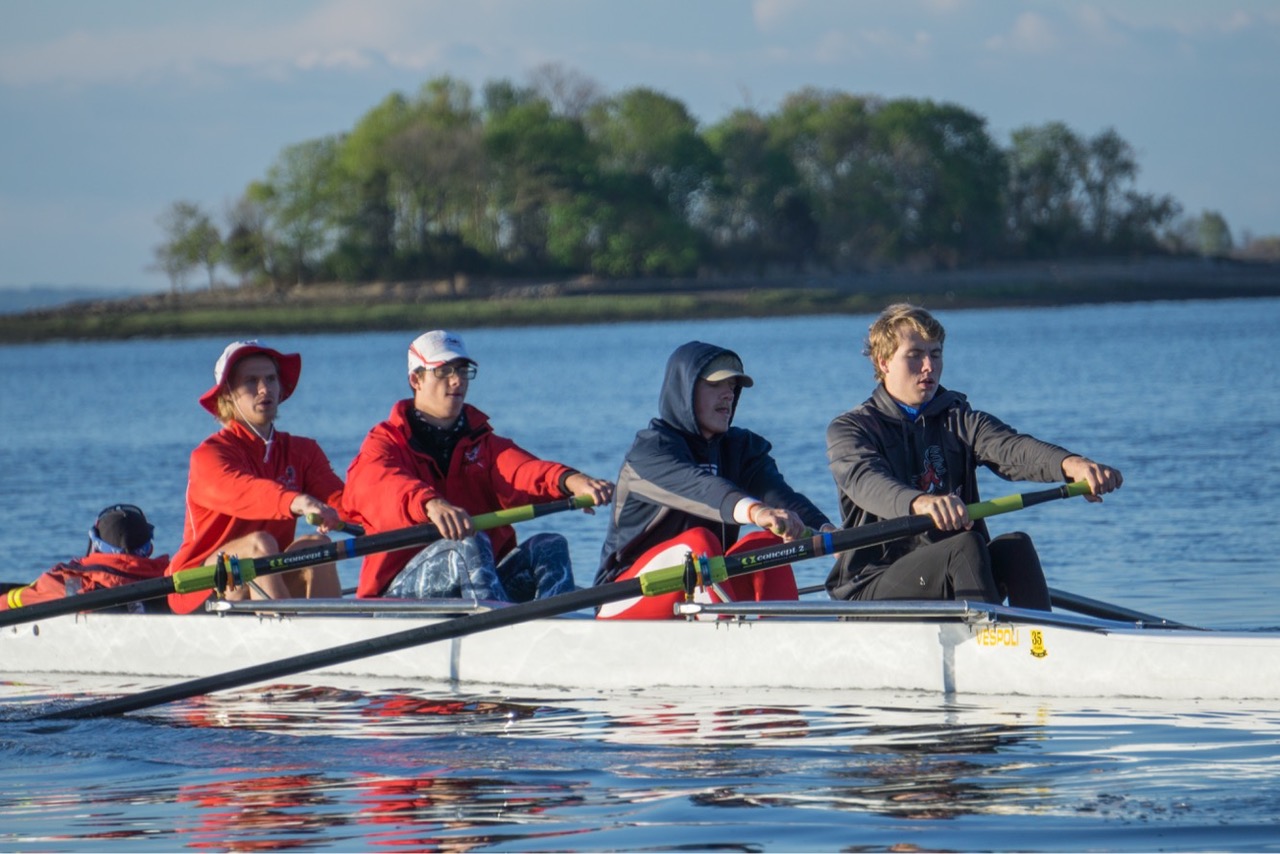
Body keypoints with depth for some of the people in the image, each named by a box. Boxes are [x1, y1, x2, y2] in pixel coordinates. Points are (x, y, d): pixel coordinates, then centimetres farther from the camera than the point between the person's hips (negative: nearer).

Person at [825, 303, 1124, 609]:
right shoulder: (849, 429, 3)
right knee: (966, 546, -30)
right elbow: (865, 480, -21)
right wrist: (919, 502, -45)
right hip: (871, 586, -4)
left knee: (1015, 546, -24)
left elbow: (1011, 448, -8)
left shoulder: (960, 421, 14)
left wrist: (1070, 463, -32)